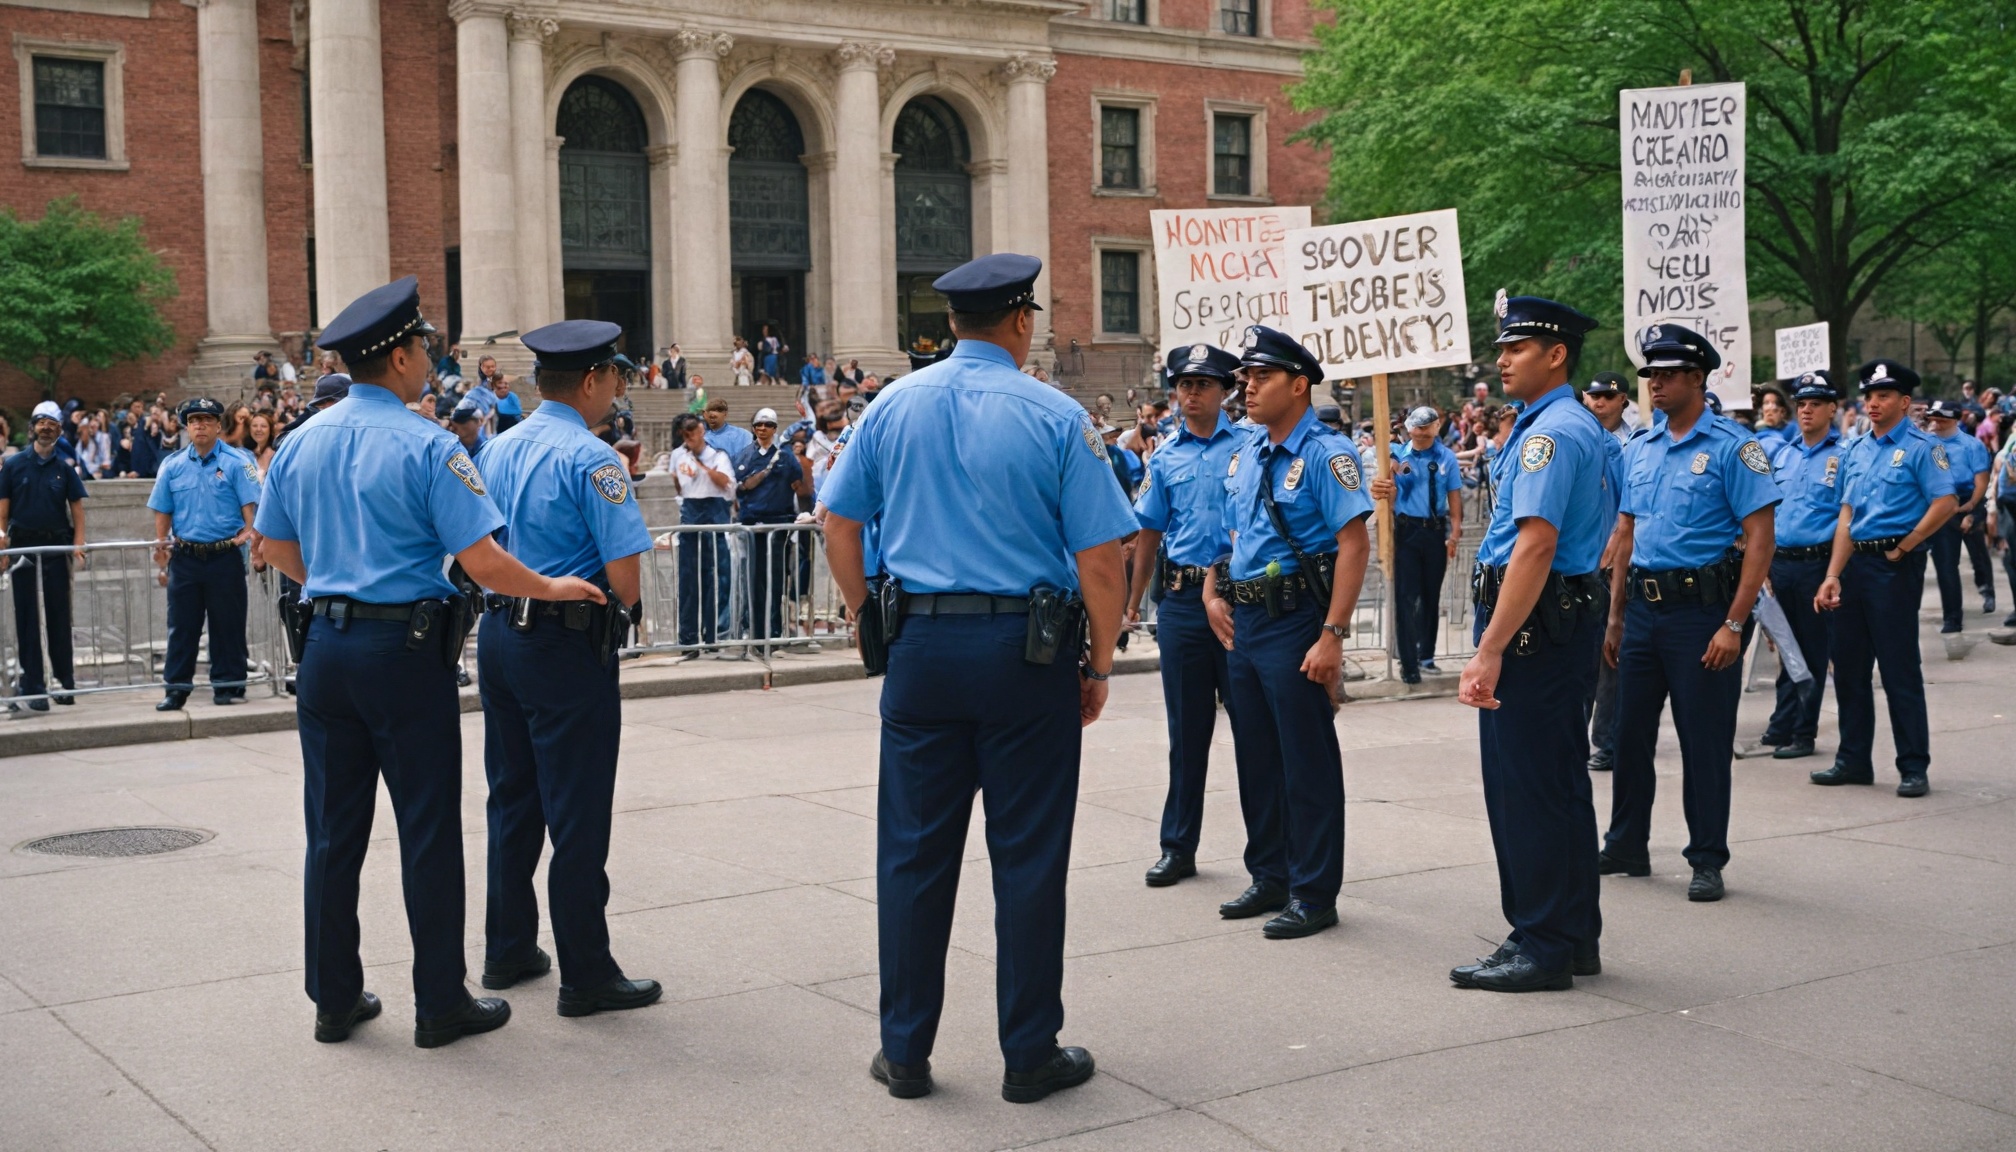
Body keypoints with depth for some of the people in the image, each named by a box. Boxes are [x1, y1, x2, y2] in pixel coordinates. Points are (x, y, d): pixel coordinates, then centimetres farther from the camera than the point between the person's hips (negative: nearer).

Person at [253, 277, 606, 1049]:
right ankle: (440, 1004, 10)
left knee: (333, 827, 12)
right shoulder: (426, 448, -13)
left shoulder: (302, 443, 6)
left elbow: (275, 544, 18)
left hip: (326, 645, 6)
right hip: (405, 648, -6)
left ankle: (335, 999, 20)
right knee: (428, 829, 3)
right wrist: (551, 588, -2)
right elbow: (483, 563, -18)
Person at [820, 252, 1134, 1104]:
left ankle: (905, 1052, 19)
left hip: (921, 646, 3)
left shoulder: (895, 405, 4)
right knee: (1027, 857, 6)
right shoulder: (1057, 418, -6)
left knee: (913, 852, 10)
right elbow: (1100, 560, -9)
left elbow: (838, 523, 8)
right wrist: (1100, 664, 1)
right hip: (1028, 651, -3)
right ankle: (1029, 1056, 16)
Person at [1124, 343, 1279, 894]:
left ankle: (1270, 862, 4)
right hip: (1181, 600, 3)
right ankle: (1178, 847, 24)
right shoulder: (1166, 456, 11)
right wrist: (1134, 600, 17)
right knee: (1186, 729, 12)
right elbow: (1149, 532, 17)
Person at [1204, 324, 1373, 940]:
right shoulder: (1244, 453, 11)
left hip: (1295, 622, -8)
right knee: (1260, 760, 15)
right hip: (1244, 622, 8)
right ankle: (1273, 879, 27)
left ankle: (1315, 894, 9)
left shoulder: (1325, 453, -13)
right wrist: (1214, 592, 11)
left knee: (1308, 765, 0)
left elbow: (1354, 544, -19)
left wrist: (1332, 635, -23)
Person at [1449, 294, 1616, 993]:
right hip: (1574, 614, 11)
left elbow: (1535, 545, -25)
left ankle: (1541, 949, 4)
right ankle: (1576, 938, 24)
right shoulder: (1589, 430, 16)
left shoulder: (1550, 432, -17)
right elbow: (1600, 535, 22)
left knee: (1524, 790, -3)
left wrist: (1490, 651, -27)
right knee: (1561, 784, 15)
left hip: (1533, 622, -11)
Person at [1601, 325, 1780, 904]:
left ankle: (1708, 861, 12)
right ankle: (1627, 846, 25)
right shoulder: (1639, 447, 11)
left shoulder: (1732, 446, -9)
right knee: (1631, 732, 12)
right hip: (1643, 609, 6)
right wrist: (1616, 617, 13)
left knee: (1704, 741, 1)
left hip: (1700, 609, -6)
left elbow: (1760, 539, -12)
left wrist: (1733, 624, -18)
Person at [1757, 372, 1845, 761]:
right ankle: (1781, 726, 18)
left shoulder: (1843, 456, -4)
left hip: (1817, 564, -5)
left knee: (1813, 651, 3)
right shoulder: (1781, 454, 14)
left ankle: (1803, 732, 10)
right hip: (1780, 563, 5)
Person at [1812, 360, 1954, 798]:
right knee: (1848, 665, 10)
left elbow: (1945, 503, -16)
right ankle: (1854, 759, 20)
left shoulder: (1921, 447, -6)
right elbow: (1847, 515, 11)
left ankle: (1914, 767, 4)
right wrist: (1833, 576, 3)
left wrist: (1902, 549, -13)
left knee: (1899, 668, -4)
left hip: (1896, 565, -7)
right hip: (1855, 564, 7)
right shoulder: (1855, 450, 13)